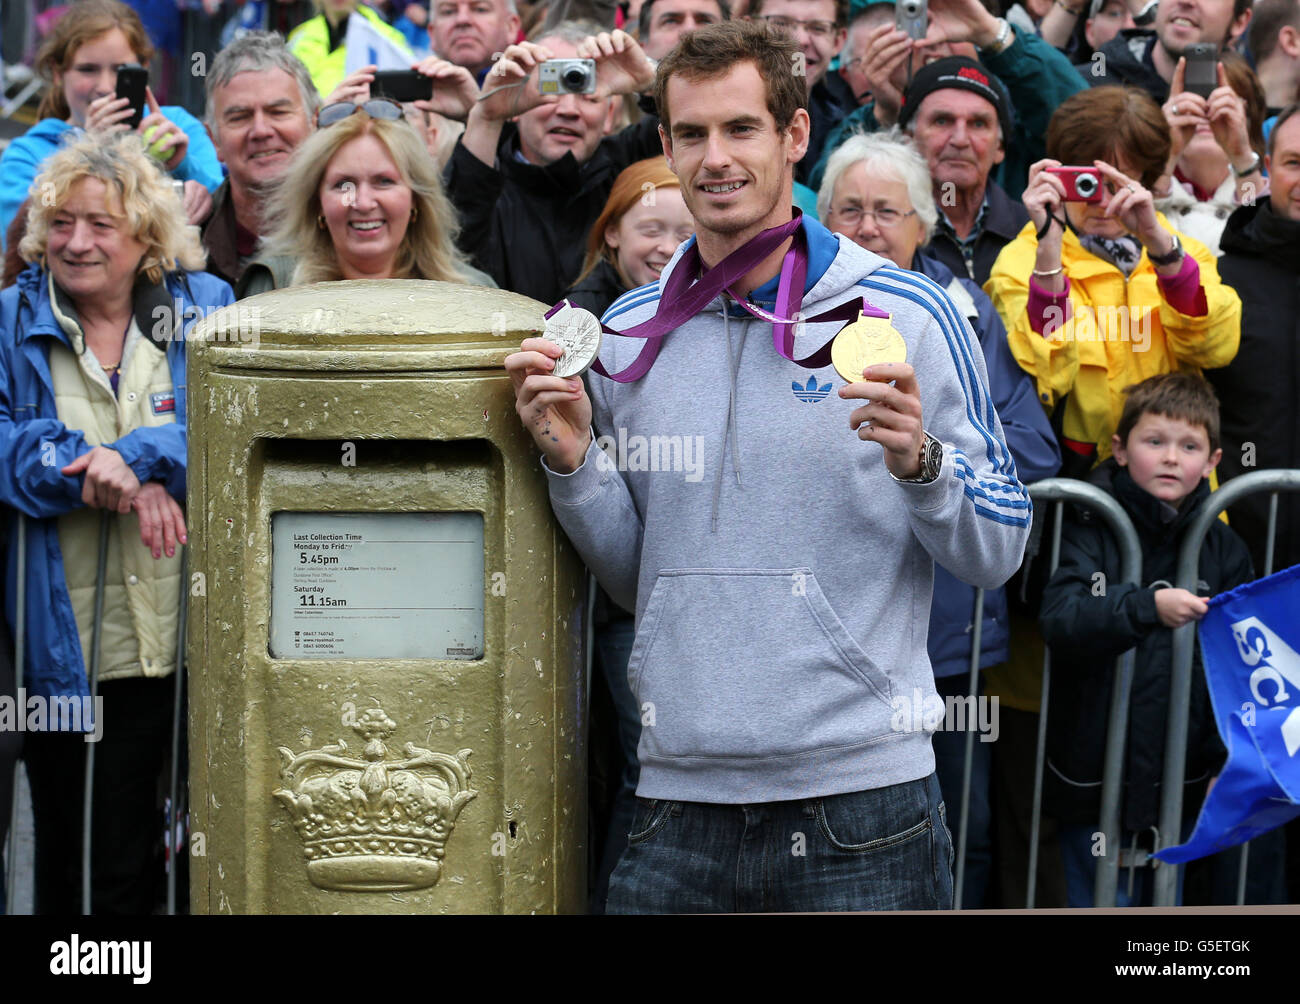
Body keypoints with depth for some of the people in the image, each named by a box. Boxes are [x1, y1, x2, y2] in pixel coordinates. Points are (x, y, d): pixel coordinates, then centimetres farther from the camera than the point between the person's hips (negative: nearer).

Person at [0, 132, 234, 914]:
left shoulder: (206, 309, 6)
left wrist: (140, 458, -20)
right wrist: (100, 472, -20)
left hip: (189, 643, 1)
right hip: (64, 651, 0)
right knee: (71, 863, 6)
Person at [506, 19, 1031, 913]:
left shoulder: (905, 313, -2)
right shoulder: (627, 332, 9)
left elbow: (998, 553, 0)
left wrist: (918, 461, -18)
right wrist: (573, 461, -1)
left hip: (861, 801, -3)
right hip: (679, 799, 3)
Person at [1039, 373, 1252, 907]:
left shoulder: (1223, 549, 4)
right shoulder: (1090, 532, -5)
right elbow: (1060, 620, -21)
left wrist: (1229, 762, -7)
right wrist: (1148, 606, -35)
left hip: (1179, 782, 3)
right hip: (1094, 778, -3)